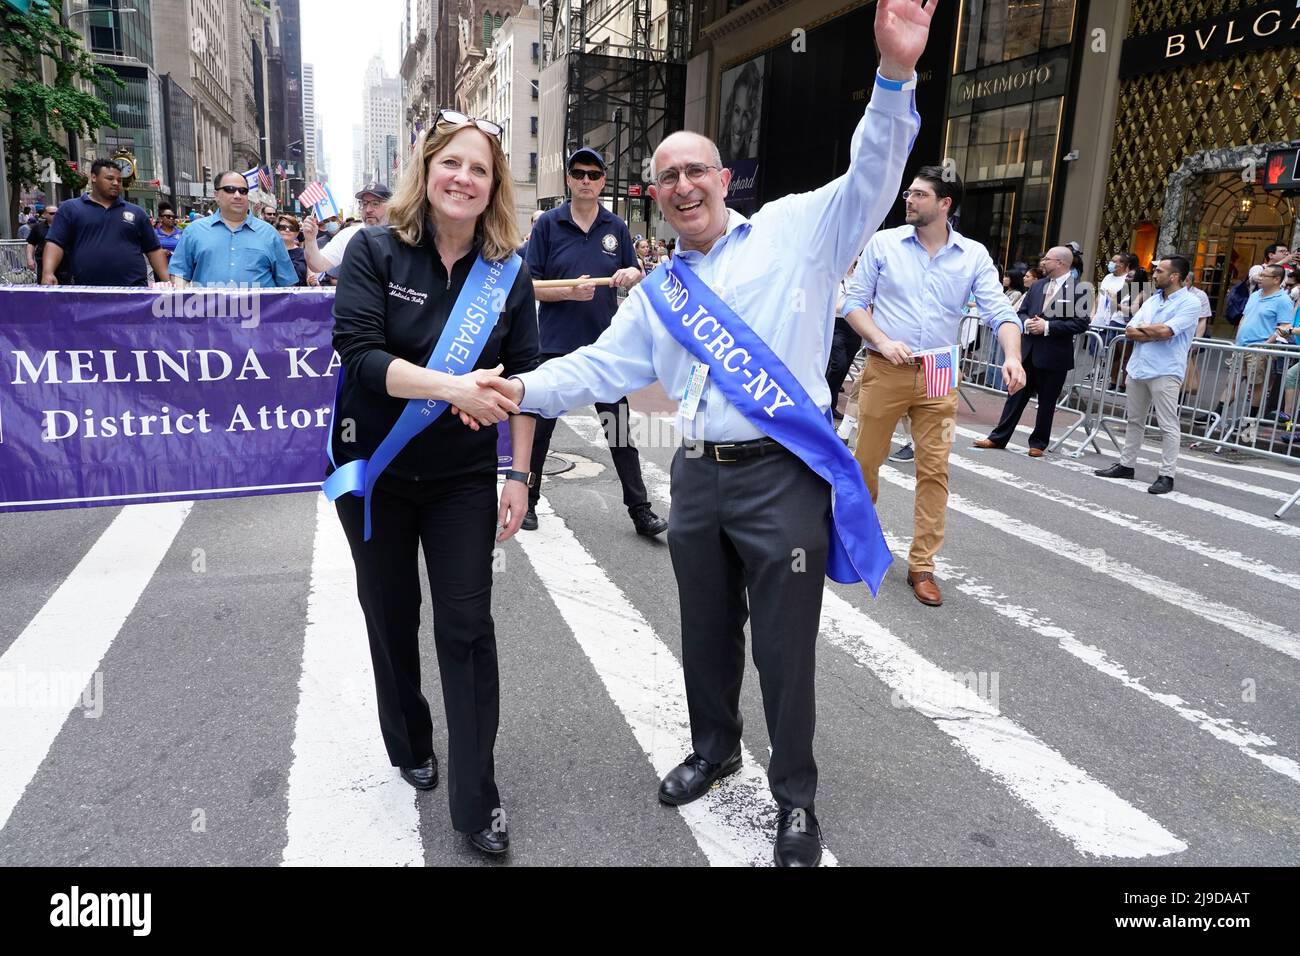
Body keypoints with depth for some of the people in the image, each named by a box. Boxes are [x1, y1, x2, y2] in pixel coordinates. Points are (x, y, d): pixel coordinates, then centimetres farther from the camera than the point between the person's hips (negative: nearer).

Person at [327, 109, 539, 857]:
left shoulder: (510, 271, -3)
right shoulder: (375, 251, -8)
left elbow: (524, 377, -1)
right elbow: (360, 354, -20)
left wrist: (519, 475, -5)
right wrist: (453, 387, -32)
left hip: (464, 477, 0)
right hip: (375, 469, 0)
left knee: (467, 626, -1)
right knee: (392, 616, 15)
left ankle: (477, 801, 10)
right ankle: (411, 745, 40)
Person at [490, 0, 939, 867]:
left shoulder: (793, 230, 1)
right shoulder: (658, 292, 15)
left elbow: (871, 180, -9)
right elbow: (602, 366, 13)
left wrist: (895, 76, -23)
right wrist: (528, 389, -1)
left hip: (783, 475, -5)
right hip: (698, 477, 5)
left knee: (784, 648, 4)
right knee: (706, 631, 19)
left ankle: (796, 798, 25)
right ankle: (715, 749, 44)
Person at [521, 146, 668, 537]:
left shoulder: (616, 227, 7)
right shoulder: (548, 223, -1)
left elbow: (637, 278, 15)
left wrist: (632, 274, -9)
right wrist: (569, 292, -20)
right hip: (556, 342, -1)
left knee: (619, 427, 5)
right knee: (541, 425, 9)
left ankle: (640, 510, 12)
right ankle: (528, 501, 26)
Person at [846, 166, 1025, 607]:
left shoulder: (974, 256, 3)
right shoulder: (883, 243, 2)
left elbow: (999, 311, -4)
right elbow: (854, 302, 2)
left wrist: (1012, 357, -24)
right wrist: (883, 342, -14)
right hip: (885, 370, 0)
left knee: (934, 470, 0)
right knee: (866, 460, 7)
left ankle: (922, 565, 10)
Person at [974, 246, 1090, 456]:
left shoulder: (1077, 290, -8)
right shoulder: (1038, 285, 11)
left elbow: (1081, 323, -14)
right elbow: (1021, 311, 14)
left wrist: (1047, 326, -19)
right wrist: (1027, 322, -9)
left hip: (1054, 355, -5)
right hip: (1029, 351, 5)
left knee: (1046, 402, 6)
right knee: (1016, 396, 8)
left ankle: (1038, 443, 18)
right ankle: (998, 438, 13)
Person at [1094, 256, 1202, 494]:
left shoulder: (1189, 303, -6)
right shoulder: (1152, 300, 14)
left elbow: (1165, 331, -19)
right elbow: (1129, 332, 6)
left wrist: (1142, 327, -2)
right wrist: (1156, 333, -9)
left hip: (1165, 372, -7)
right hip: (1138, 367, 7)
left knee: (1168, 425, -3)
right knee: (1134, 421, 15)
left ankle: (1166, 475, -1)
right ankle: (1126, 464, 25)